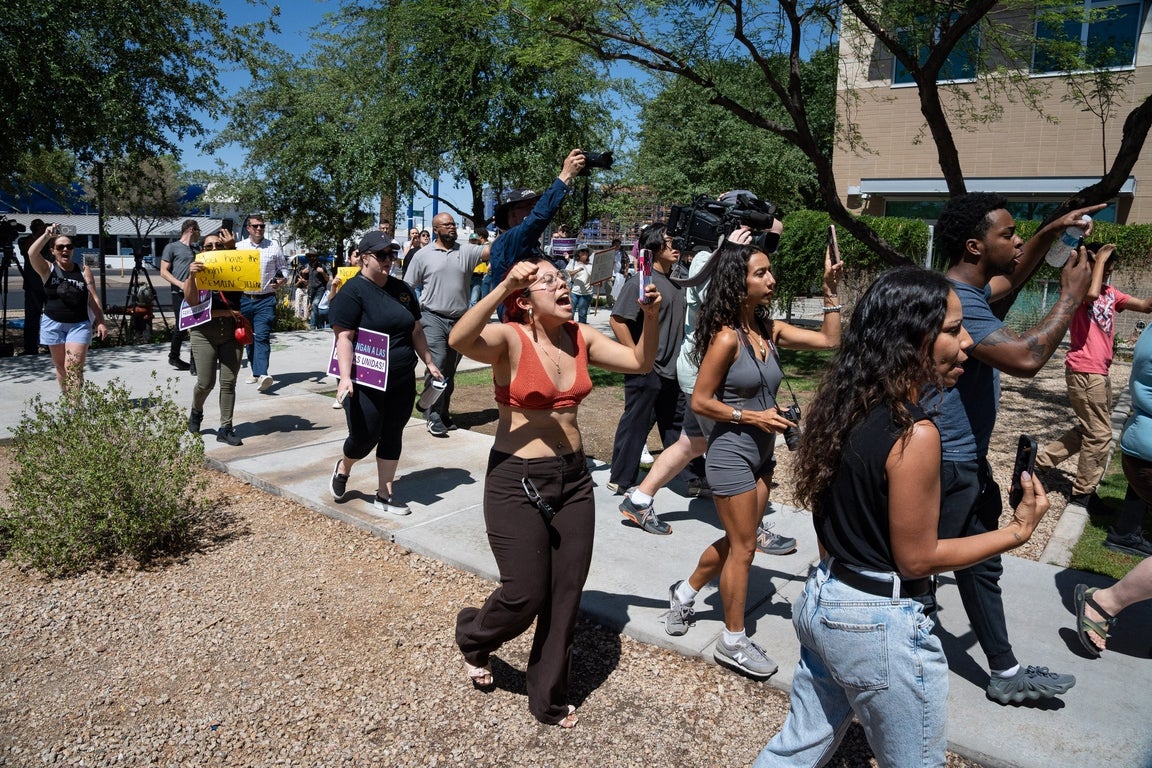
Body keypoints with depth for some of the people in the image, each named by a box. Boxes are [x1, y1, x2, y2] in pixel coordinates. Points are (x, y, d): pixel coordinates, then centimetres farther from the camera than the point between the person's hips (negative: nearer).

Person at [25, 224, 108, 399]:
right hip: (53, 324, 2)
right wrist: (47, 235, -25)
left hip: (79, 325, -2)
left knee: (74, 368, -11)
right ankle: (68, 403, 26)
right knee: (61, 367, 12)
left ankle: (75, 407, -16)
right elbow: (32, 253, -18)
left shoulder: (83, 270, 3)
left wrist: (101, 322, -3)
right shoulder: (47, 269, 2)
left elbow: (93, 298, 2)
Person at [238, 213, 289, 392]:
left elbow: (283, 268, 9)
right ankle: (256, 371, 24)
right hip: (244, 299, 3)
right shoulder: (239, 247, 8)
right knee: (249, 337, 11)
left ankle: (262, 374, -26)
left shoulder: (274, 246, 5)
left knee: (262, 336, -15)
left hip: (266, 299, -3)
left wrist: (282, 281, -11)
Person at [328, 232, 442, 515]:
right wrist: (345, 377, -26)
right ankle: (343, 468, 32)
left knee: (392, 436, 10)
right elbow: (344, 337, -16)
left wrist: (429, 362, 17)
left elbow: (416, 330, 18)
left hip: (402, 382, 6)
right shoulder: (352, 292, -10)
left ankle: (384, 494, 22)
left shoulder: (402, 289, 10)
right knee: (365, 437, -1)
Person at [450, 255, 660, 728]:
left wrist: (651, 317, -8)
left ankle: (549, 700, 33)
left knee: (566, 597, 12)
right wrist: (502, 287, -42)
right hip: (516, 480, -5)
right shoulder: (508, 338, -14)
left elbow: (641, 362, 8)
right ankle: (473, 636, 37)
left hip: (573, 478, 6)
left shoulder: (580, 337, 3)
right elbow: (459, 340, -34)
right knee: (525, 596, 0)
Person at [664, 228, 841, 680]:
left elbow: (829, 340, 4)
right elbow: (700, 402, -16)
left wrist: (830, 289, -1)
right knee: (742, 548, 4)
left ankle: (686, 593, 40)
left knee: (738, 541, 18)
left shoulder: (770, 330, 2)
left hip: (761, 454, 8)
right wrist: (752, 416, -19)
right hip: (731, 452, -7)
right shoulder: (726, 338, -19)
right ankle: (733, 643, 22)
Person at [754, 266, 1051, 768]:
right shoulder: (915, 434, -24)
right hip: (882, 625, -7)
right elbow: (917, 558, -16)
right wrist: (1018, 531, -7)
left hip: (822, 601, 8)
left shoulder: (842, 405, 0)